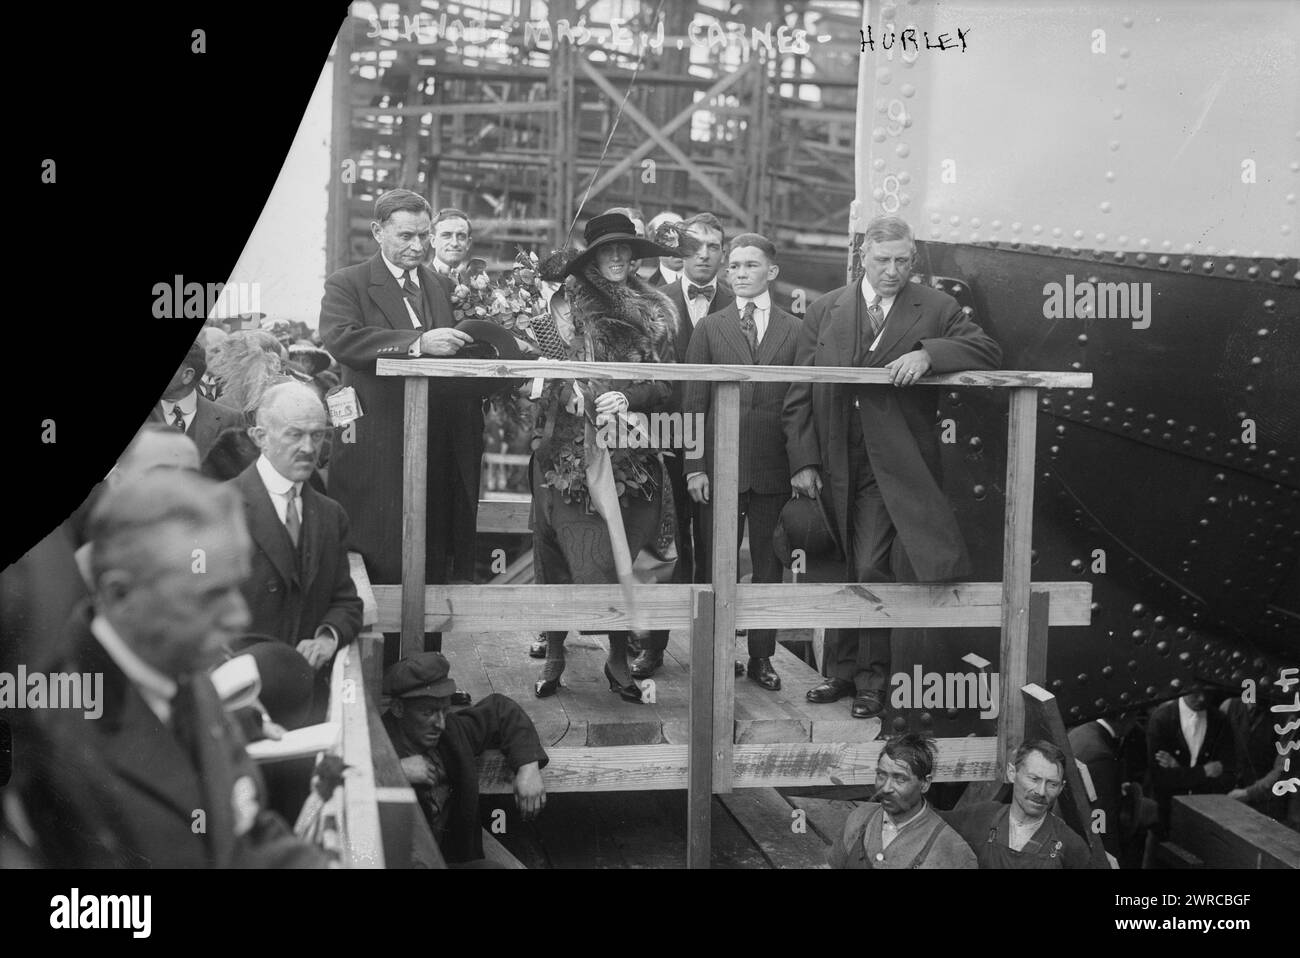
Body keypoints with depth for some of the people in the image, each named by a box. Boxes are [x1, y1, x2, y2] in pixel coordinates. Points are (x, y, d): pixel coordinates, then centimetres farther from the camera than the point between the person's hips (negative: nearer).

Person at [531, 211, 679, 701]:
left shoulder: (653, 312, 11)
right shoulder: (568, 302, 7)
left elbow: (665, 382, 7)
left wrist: (628, 397, -11)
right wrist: (571, 389, -15)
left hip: (631, 455, 1)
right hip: (570, 450, -1)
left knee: (622, 558, 1)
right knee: (564, 556, 0)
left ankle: (619, 660, 13)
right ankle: (554, 656, 13)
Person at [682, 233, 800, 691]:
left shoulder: (796, 331, 7)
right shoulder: (709, 328, 7)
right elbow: (693, 403, 5)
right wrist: (694, 466, -2)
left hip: (775, 467, 0)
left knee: (769, 564, 6)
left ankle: (761, 656, 16)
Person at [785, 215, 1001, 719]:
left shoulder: (936, 308, 4)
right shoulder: (824, 311, 8)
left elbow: (987, 351, -6)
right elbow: (800, 393, 6)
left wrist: (927, 353, -21)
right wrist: (803, 461, -2)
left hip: (895, 467, -3)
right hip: (838, 464, 3)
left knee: (872, 570, -6)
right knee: (845, 570, 10)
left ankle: (870, 678, 6)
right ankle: (844, 670, 20)